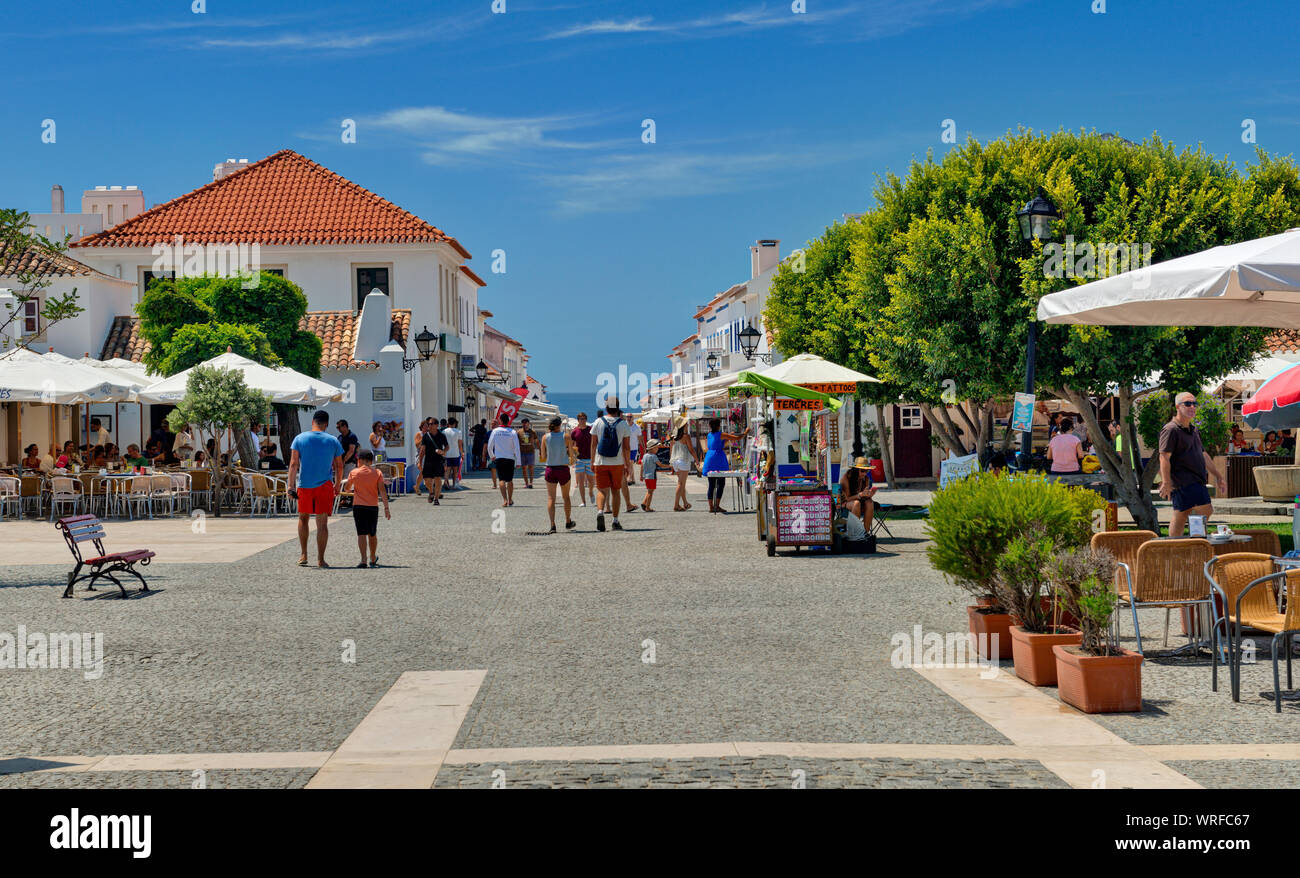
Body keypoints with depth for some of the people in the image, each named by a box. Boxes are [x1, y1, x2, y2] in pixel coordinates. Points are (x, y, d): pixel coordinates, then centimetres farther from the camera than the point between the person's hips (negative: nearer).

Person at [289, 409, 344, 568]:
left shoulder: (300, 438, -1)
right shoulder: (333, 441, 1)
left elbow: (293, 464, -6)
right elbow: (339, 467, 6)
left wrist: (291, 485, -4)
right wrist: (337, 485, 19)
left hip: (304, 485, 1)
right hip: (325, 485, -1)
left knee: (303, 518, 18)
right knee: (322, 522, 1)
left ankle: (303, 555, 20)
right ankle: (320, 559, -1)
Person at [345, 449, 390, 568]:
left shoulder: (354, 472, -1)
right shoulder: (377, 473, 0)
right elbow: (383, 491, -6)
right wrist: (386, 508, -6)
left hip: (358, 506, -2)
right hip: (373, 507, 2)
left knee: (361, 534, -4)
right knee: (372, 534, 15)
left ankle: (363, 560, -17)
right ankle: (373, 559, 28)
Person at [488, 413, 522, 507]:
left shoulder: (495, 431, -3)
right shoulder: (512, 432, -5)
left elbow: (489, 446, 2)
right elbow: (516, 448, -8)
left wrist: (491, 456, 20)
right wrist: (518, 461, -3)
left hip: (499, 458, -1)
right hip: (510, 458, 1)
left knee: (501, 479, -2)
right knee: (509, 480, 13)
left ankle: (504, 500, -18)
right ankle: (510, 500, 23)